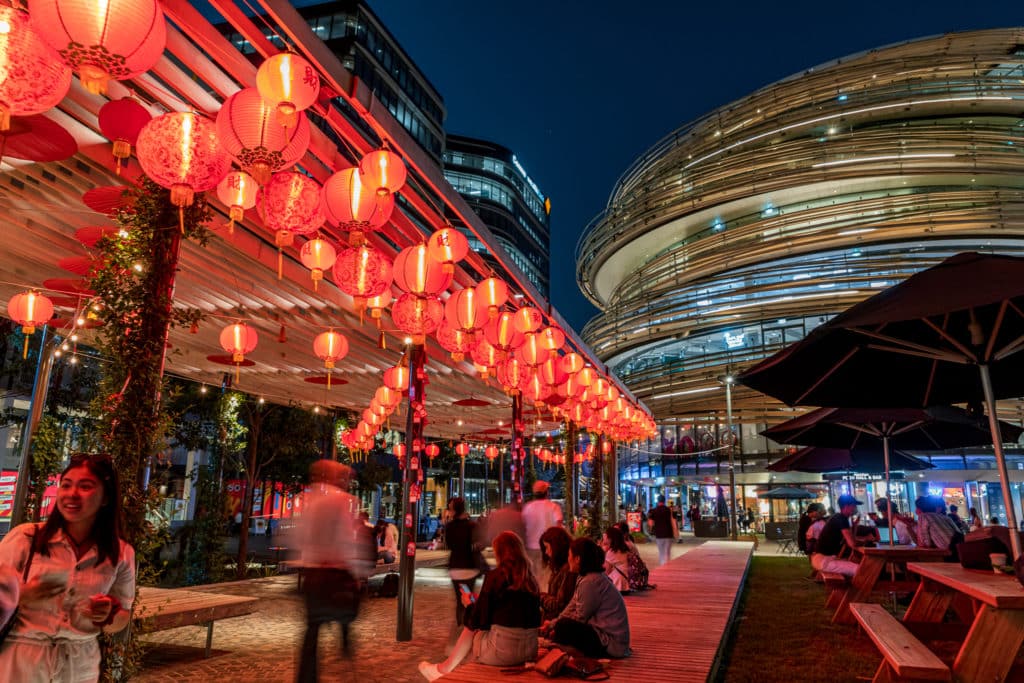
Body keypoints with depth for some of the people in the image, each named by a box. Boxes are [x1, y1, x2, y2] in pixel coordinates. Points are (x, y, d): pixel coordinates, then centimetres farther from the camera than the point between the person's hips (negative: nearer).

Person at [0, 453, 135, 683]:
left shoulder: (122, 554, -4)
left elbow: (121, 620, 3)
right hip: (20, 659, -1)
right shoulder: (26, 538, -9)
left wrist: (107, 616, -16)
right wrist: (20, 596, -21)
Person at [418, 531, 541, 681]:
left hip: (503, 650, -5)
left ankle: (445, 669, 35)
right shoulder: (531, 579, 6)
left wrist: (470, 604, 16)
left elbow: (478, 621, -3)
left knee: (470, 631, 19)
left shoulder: (495, 576, -9)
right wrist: (479, 601, 25)